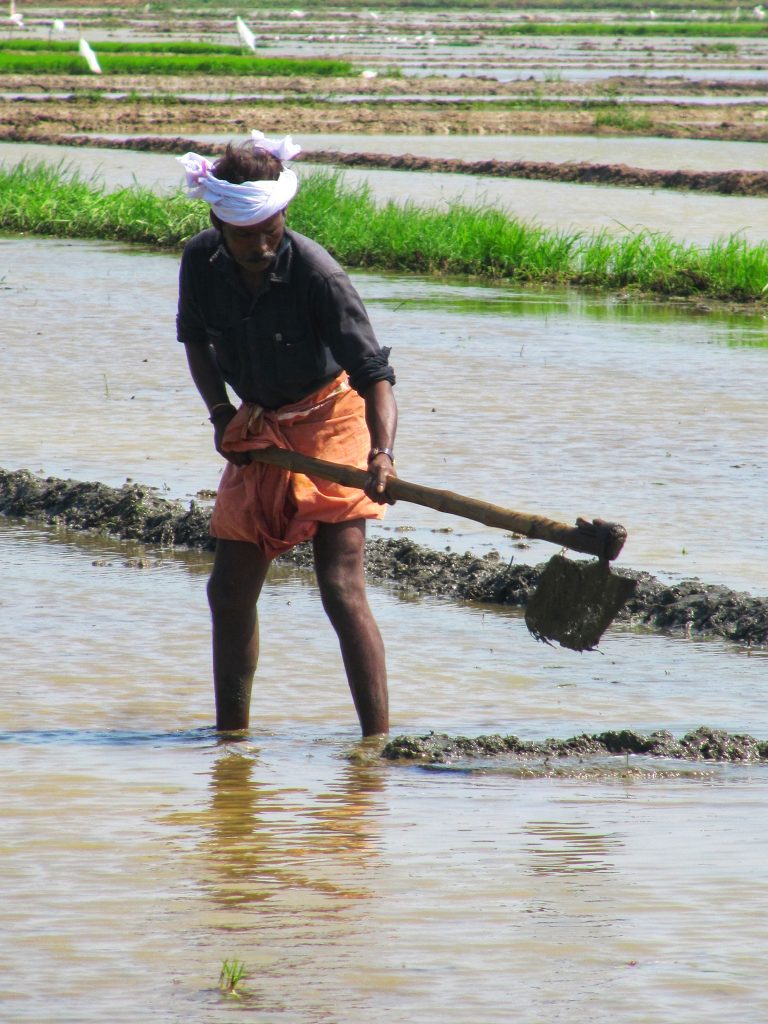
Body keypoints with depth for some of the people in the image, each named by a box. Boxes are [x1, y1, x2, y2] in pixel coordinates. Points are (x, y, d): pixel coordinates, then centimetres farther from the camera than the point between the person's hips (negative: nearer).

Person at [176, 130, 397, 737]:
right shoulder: (202, 262, -11)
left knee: (341, 586, -17)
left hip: (330, 420, -6)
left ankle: (378, 739, -17)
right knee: (230, 591, 10)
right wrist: (221, 411, -2)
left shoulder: (315, 273, -26)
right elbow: (195, 337, 11)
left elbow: (374, 373, -30)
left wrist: (381, 453, -46)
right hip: (258, 429, 6)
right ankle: (231, 734, 26)